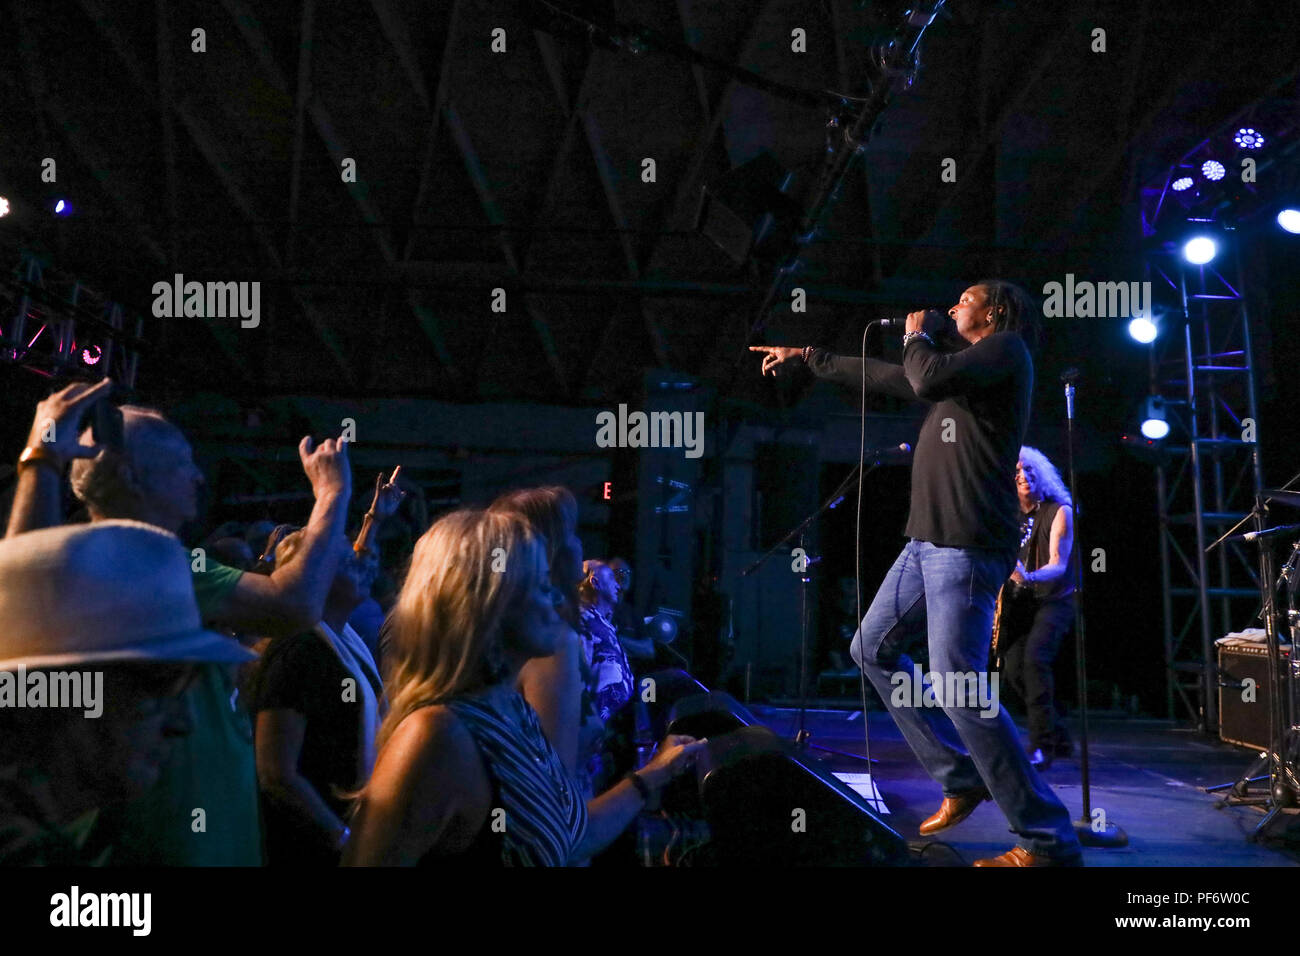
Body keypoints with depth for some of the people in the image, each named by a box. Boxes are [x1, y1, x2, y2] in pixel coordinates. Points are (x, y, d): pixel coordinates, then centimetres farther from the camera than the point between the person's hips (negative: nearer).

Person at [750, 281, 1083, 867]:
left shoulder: (1006, 348, -3)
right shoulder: (961, 367, 25)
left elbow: (928, 379, -20)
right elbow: (886, 378, 33)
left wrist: (917, 336, 1)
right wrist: (806, 357, 37)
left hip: (965, 546, -10)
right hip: (928, 541, 10)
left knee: (958, 686, -15)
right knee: (872, 648, 13)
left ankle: (1047, 841, -6)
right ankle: (961, 779, 16)